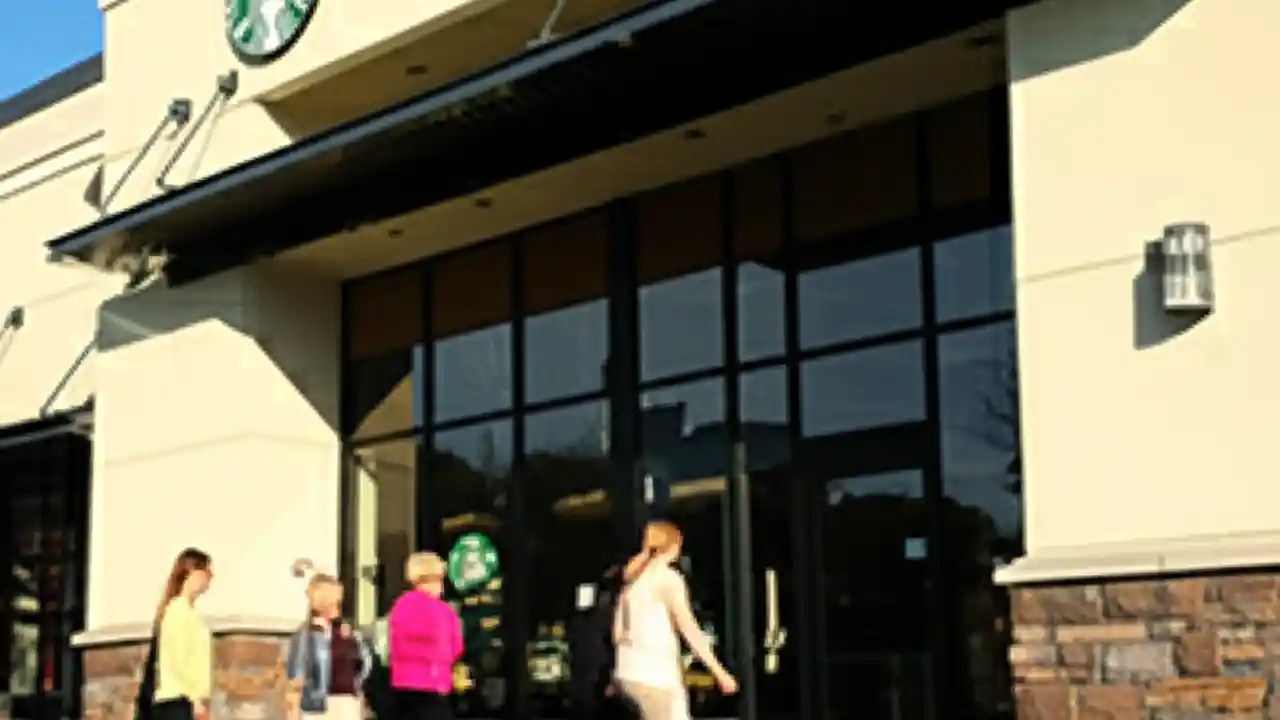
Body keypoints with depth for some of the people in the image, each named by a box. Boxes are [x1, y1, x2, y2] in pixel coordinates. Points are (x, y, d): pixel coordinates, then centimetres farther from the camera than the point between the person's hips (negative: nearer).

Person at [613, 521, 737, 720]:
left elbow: (618, 633, 15)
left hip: (630, 672, 7)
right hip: (657, 674, -7)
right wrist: (719, 673, -14)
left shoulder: (633, 579, 13)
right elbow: (690, 630, -15)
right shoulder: (669, 579, -9)